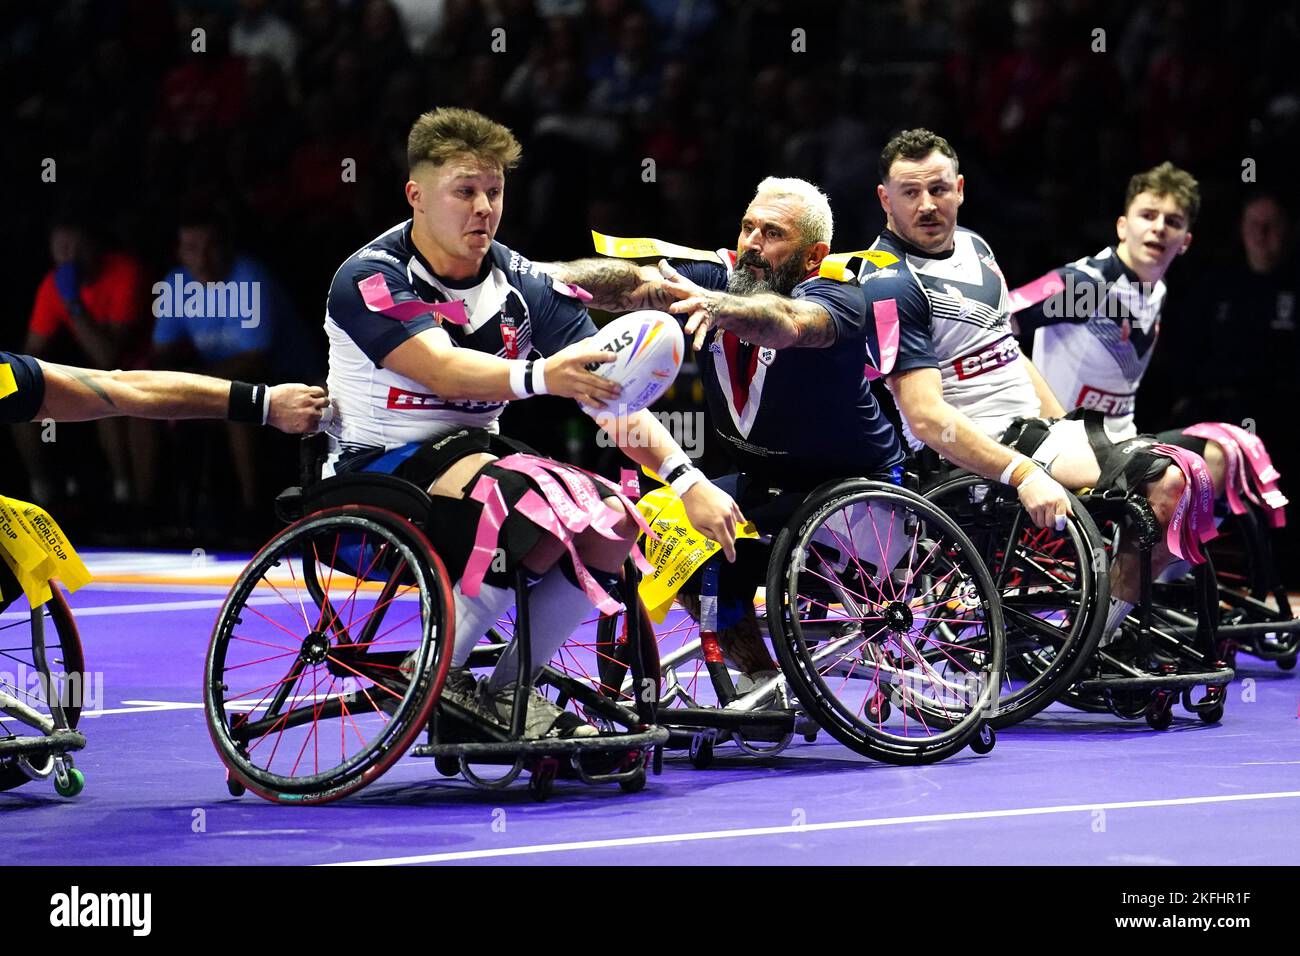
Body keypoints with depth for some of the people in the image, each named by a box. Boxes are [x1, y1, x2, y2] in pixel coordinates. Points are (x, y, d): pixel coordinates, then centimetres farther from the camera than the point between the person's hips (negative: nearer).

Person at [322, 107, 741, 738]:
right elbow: (443, 371, -32)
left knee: (613, 520, -16)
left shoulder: (523, 286, 0)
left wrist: (688, 481, -22)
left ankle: (510, 692, -1)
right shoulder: (371, 279, -15)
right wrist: (538, 377, -52)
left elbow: (609, 393, -8)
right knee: (542, 511, -31)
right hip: (379, 471, -7)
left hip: (474, 450, 7)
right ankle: (437, 681, -16)